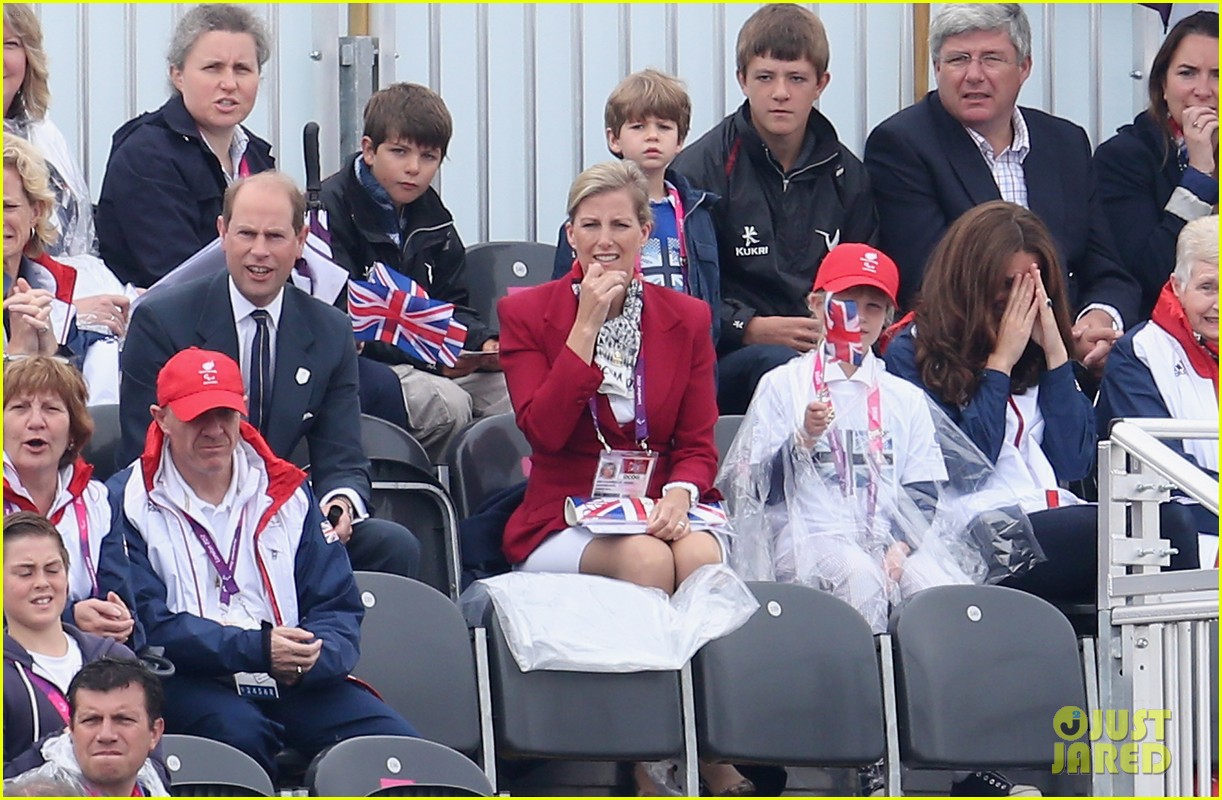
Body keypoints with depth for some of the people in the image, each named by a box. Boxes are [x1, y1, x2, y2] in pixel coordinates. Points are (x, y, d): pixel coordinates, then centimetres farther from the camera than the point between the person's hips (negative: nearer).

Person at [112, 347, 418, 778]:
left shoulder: (285, 493, 16)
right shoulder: (131, 502, 2)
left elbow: (338, 609, 12)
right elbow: (149, 624, -8)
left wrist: (312, 657, -13)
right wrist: (258, 649, -19)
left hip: (297, 682, 4)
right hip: (188, 682, -4)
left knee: (395, 743, -21)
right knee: (238, 731, -36)